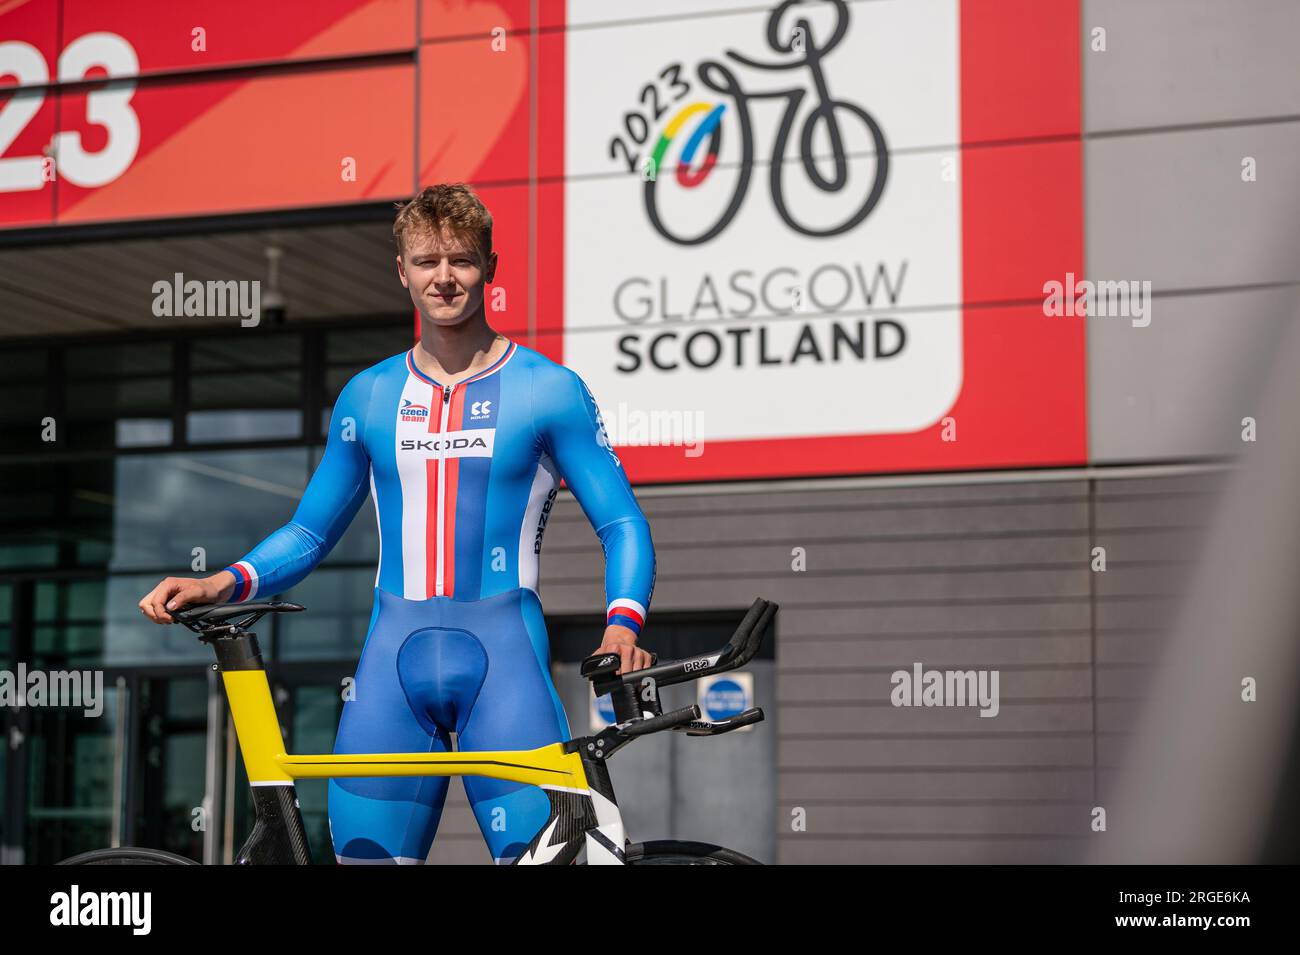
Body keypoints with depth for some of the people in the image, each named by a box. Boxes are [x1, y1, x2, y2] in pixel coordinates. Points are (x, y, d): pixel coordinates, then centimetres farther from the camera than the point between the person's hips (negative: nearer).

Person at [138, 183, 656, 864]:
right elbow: (309, 532, 20)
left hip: (504, 658, -3)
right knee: (365, 851, -1)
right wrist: (223, 584, 2)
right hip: (392, 659, 3)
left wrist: (623, 623, -16)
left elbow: (623, 525, 2)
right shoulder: (369, 397, 13)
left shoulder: (549, 389, 4)